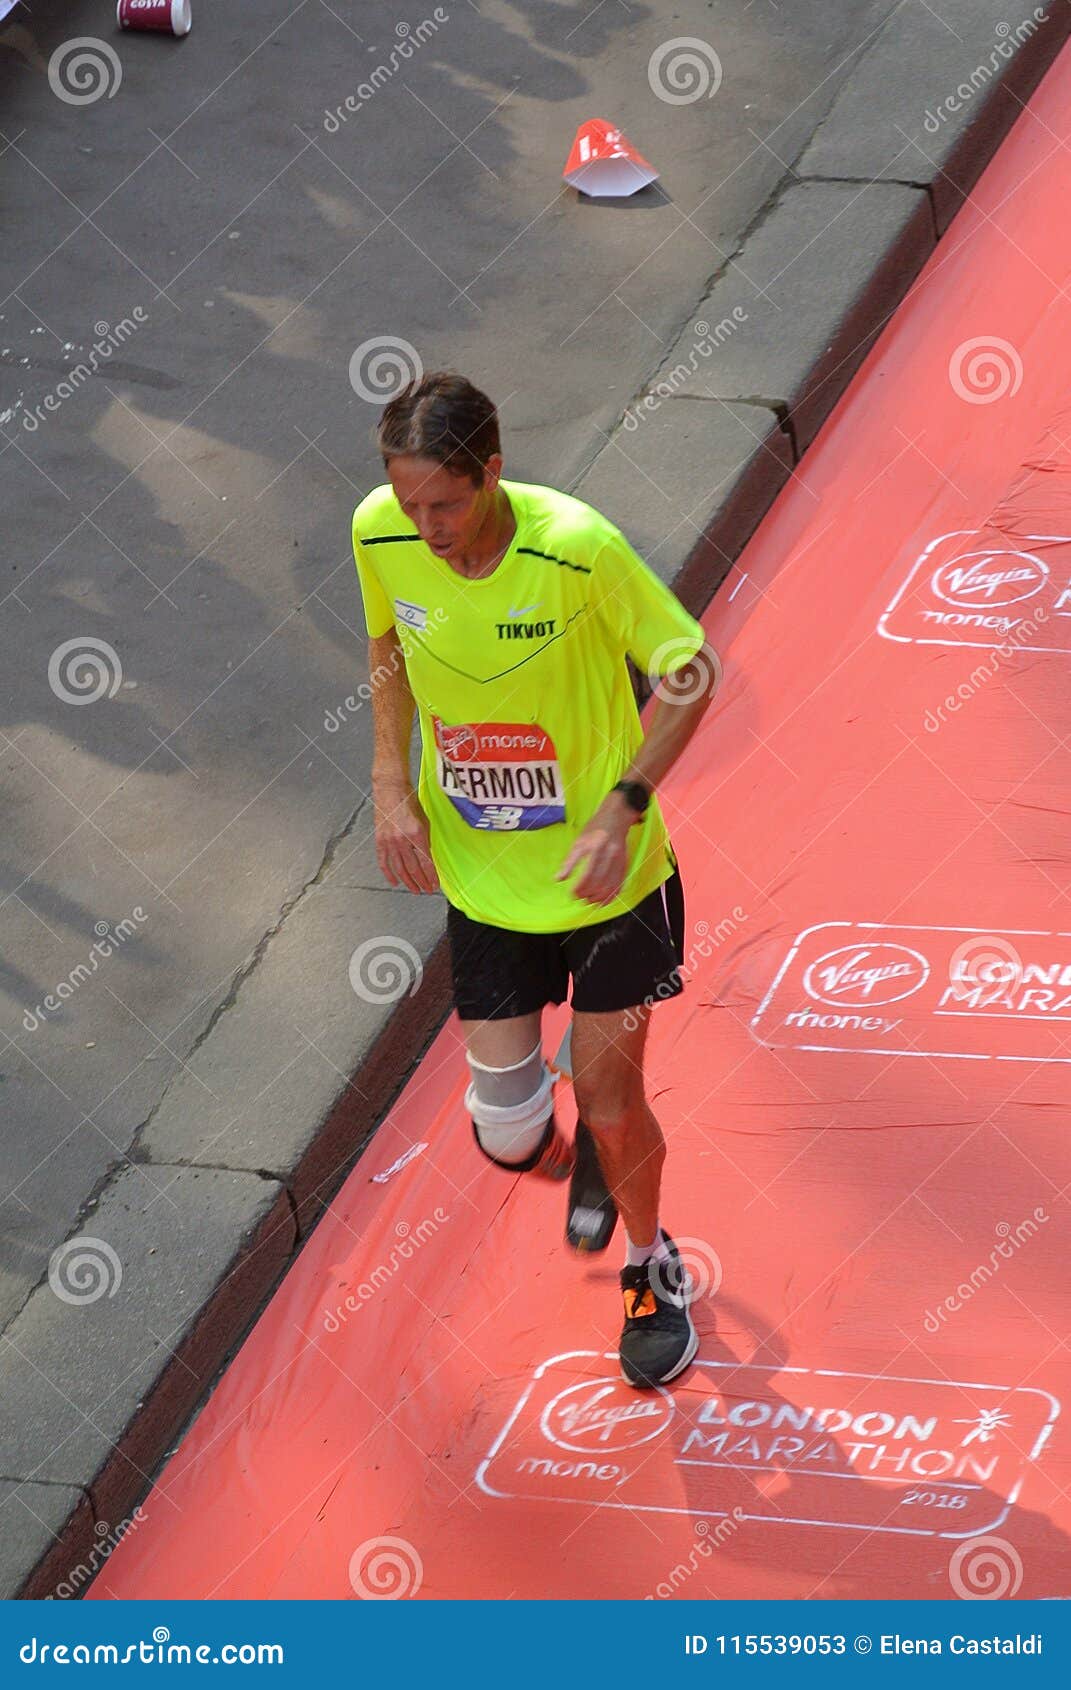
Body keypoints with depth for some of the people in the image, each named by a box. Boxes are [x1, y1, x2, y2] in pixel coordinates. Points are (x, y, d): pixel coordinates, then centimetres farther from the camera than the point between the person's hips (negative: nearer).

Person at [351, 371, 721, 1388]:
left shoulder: (575, 547, -26)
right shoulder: (379, 532, -14)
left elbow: (693, 672, -13)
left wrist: (622, 808, -22)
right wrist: (392, 782, -2)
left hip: (606, 876, -3)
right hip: (480, 877, 3)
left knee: (609, 1101, 4)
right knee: (508, 1133, 2)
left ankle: (651, 1264, 36)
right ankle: (579, 1161, 41)